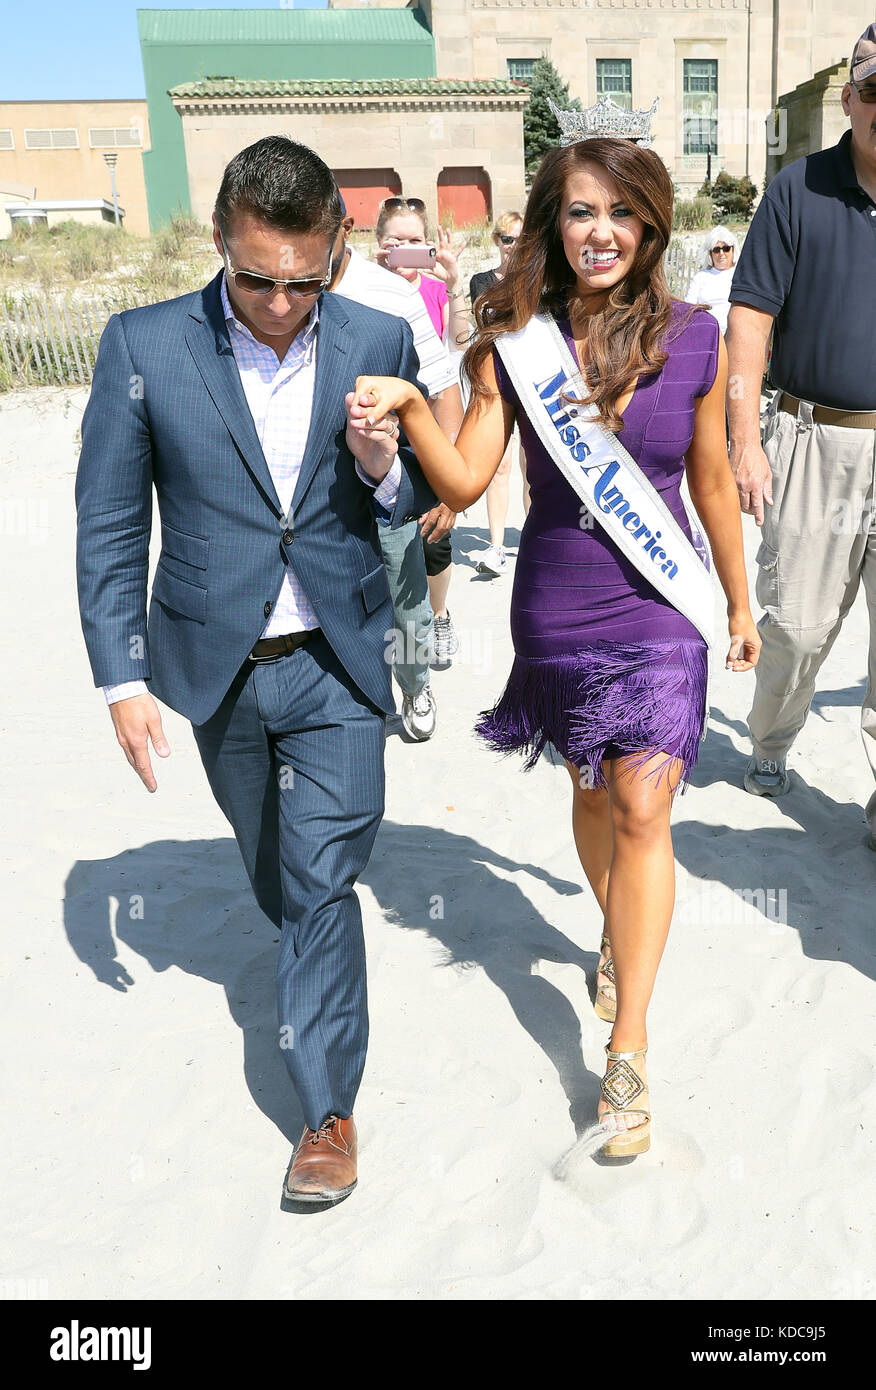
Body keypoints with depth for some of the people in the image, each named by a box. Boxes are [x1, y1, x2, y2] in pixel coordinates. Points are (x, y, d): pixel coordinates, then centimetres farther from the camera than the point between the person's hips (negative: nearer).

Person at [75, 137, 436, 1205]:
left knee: (322, 878, -2)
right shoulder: (142, 345, -8)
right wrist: (121, 678, -5)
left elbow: (421, 498, 7)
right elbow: (108, 527, -3)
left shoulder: (379, 343, -4)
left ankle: (328, 1108, 15)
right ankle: (317, 952, 54)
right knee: (272, 867, 21)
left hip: (338, 665, -1)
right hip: (216, 668, 2)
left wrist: (386, 470, -17)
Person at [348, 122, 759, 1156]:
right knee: (593, 793, 17)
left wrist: (740, 606, 13)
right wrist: (407, 405, -26)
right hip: (556, 612, 1)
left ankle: (628, 1053, 3)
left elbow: (712, 483, 6)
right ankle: (619, 938, 46)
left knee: (643, 811, -7)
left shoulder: (693, 341, -4)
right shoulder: (515, 342, -5)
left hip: (662, 612, -1)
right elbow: (463, 482, -9)